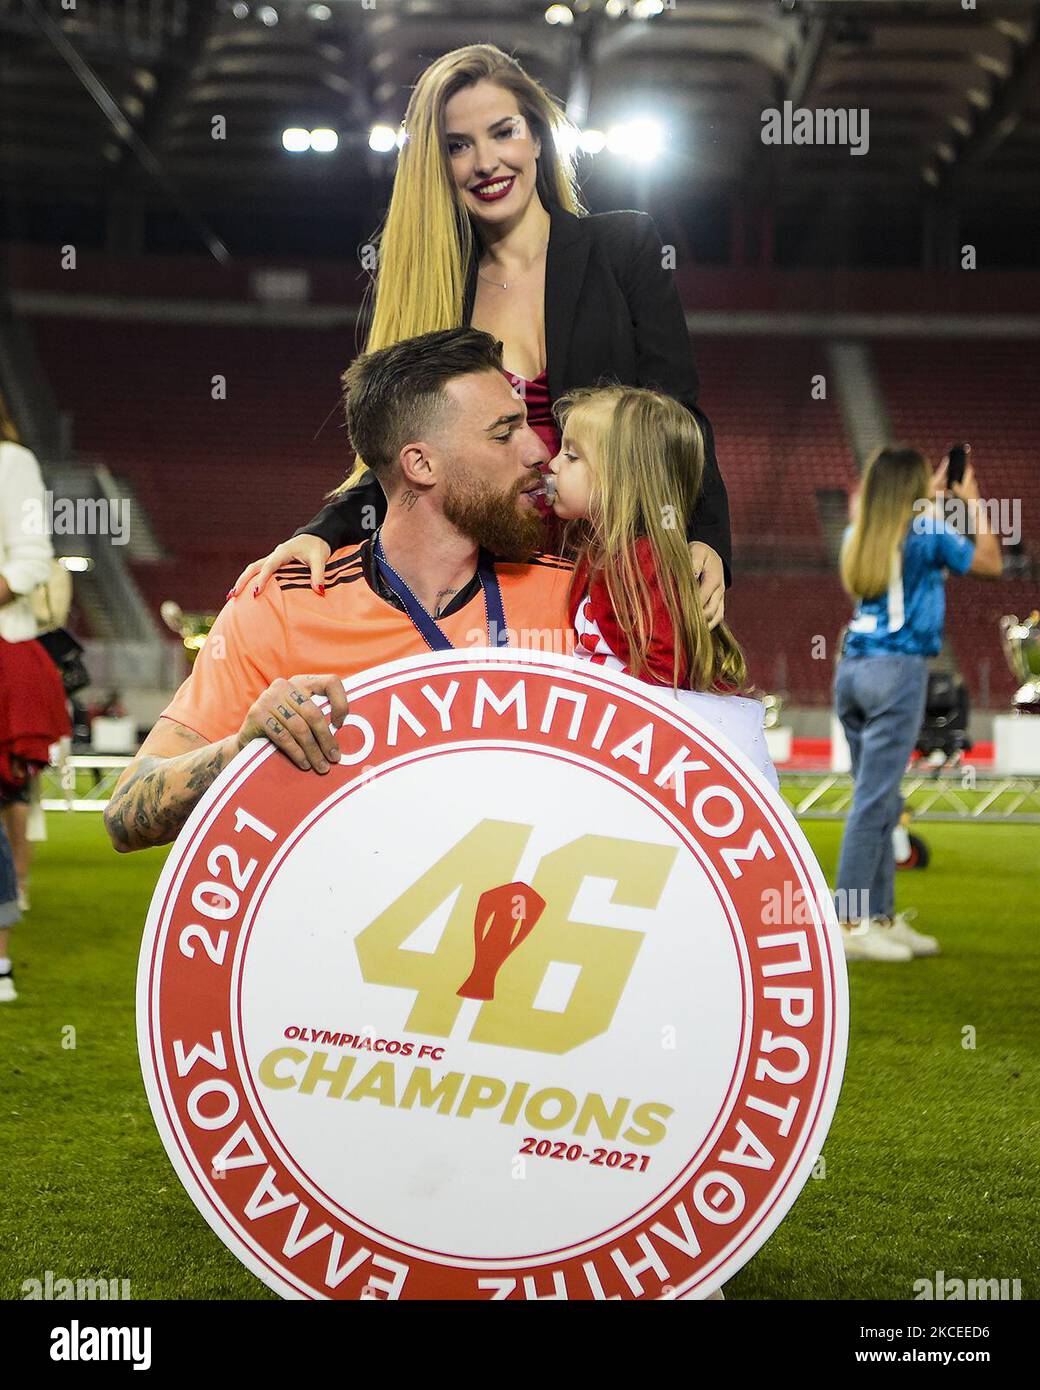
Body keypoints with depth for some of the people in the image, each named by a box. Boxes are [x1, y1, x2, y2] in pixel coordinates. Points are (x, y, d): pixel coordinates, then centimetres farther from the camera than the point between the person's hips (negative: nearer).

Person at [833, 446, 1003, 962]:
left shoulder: (859, 535, 13)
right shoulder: (927, 532, -5)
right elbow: (989, 563, 9)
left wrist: (928, 499, 40)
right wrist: (973, 502, 16)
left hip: (853, 667, 7)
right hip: (897, 671, -7)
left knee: (882, 803, 12)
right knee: (873, 802, -8)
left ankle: (881, 918, 15)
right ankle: (848, 924, -10)